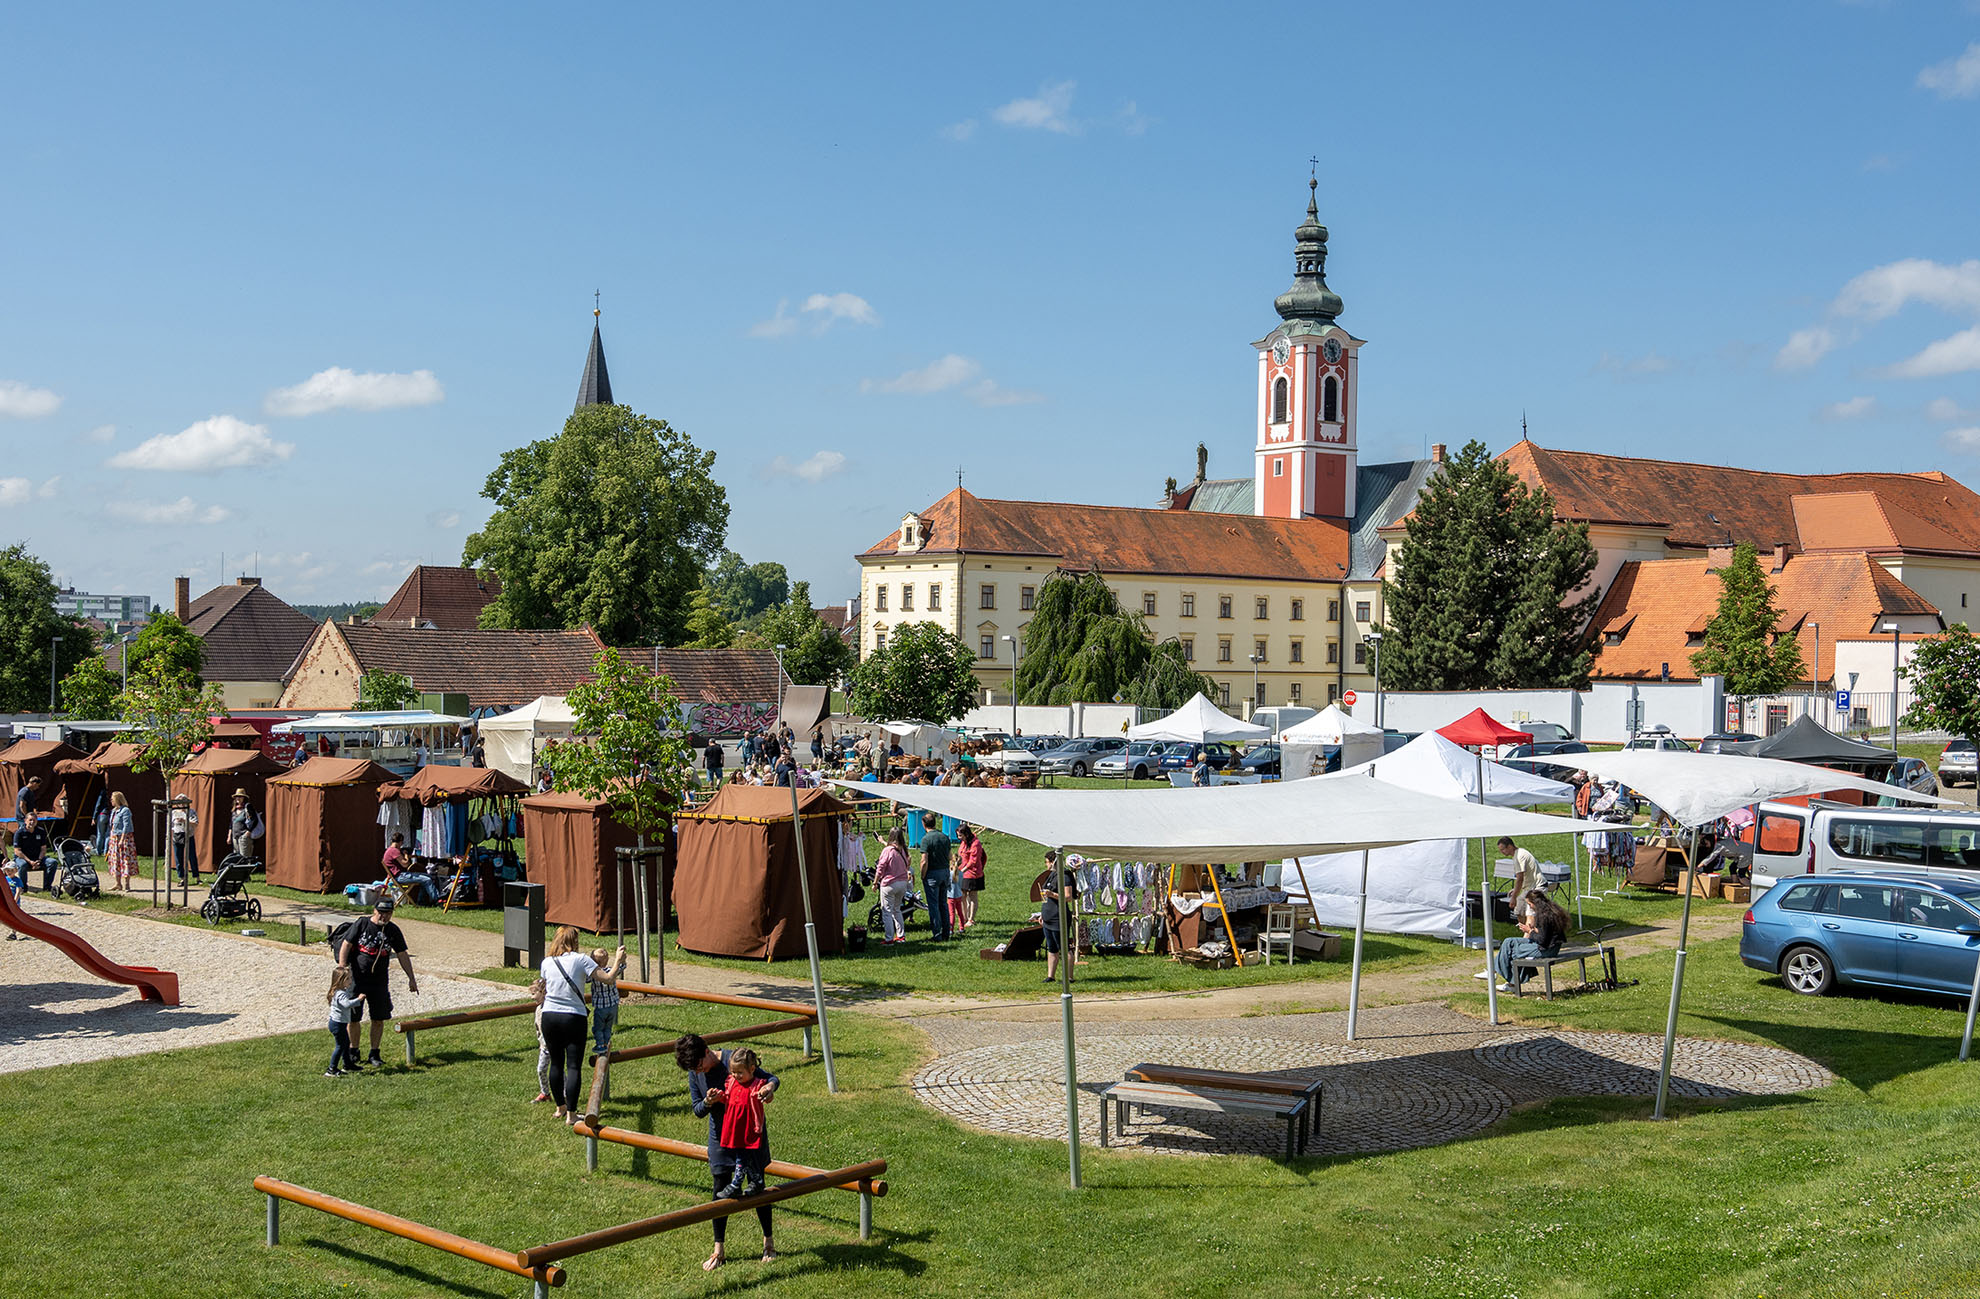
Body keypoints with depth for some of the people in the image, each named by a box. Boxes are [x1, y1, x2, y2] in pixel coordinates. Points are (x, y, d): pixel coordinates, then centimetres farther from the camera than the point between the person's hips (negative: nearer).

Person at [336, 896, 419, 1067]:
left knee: (378, 1019, 3)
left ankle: (374, 1055, 17)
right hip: (356, 979, -2)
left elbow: (402, 955, 9)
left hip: (379, 982, 2)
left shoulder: (393, 930, 3)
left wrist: (411, 978, 8)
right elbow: (346, 946, -6)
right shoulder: (362, 923, -6)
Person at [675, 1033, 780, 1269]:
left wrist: (769, 1087, -36)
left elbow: (771, 1077, -12)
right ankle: (718, 1251, 16)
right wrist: (707, 1102, -23)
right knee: (720, 1191, 5)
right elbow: (697, 1111, 0)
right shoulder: (694, 1074, -5)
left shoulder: (733, 1059, -18)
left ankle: (768, 1243, 22)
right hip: (720, 1137, 3)